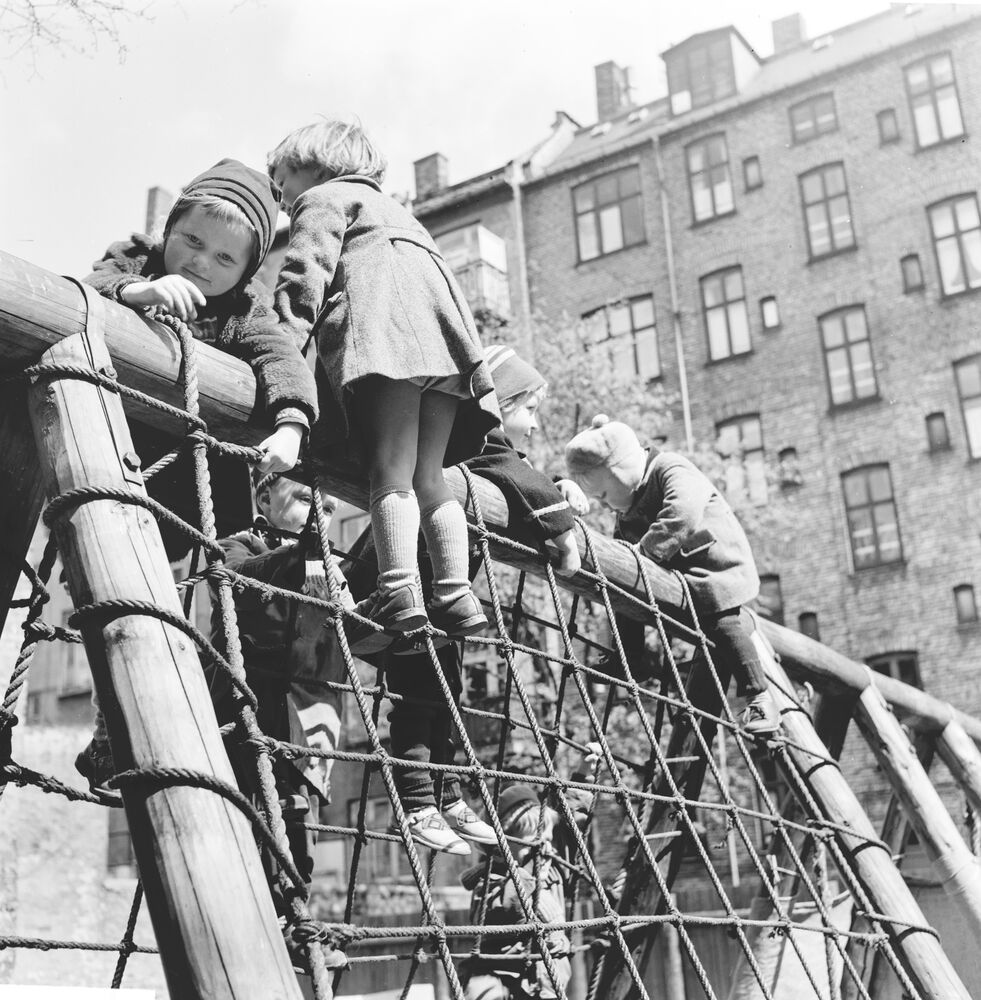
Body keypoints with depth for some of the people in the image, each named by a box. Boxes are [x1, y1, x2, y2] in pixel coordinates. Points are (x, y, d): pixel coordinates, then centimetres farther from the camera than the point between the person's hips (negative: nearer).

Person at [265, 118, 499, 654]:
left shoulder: (323, 198, 20)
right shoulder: (393, 209, 44)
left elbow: (305, 273, 1)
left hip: (384, 322, -7)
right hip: (444, 333, 7)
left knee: (390, 470, -17)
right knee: (428, 477, 3)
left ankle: (399, 591, -29)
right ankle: (456, 593, -8)